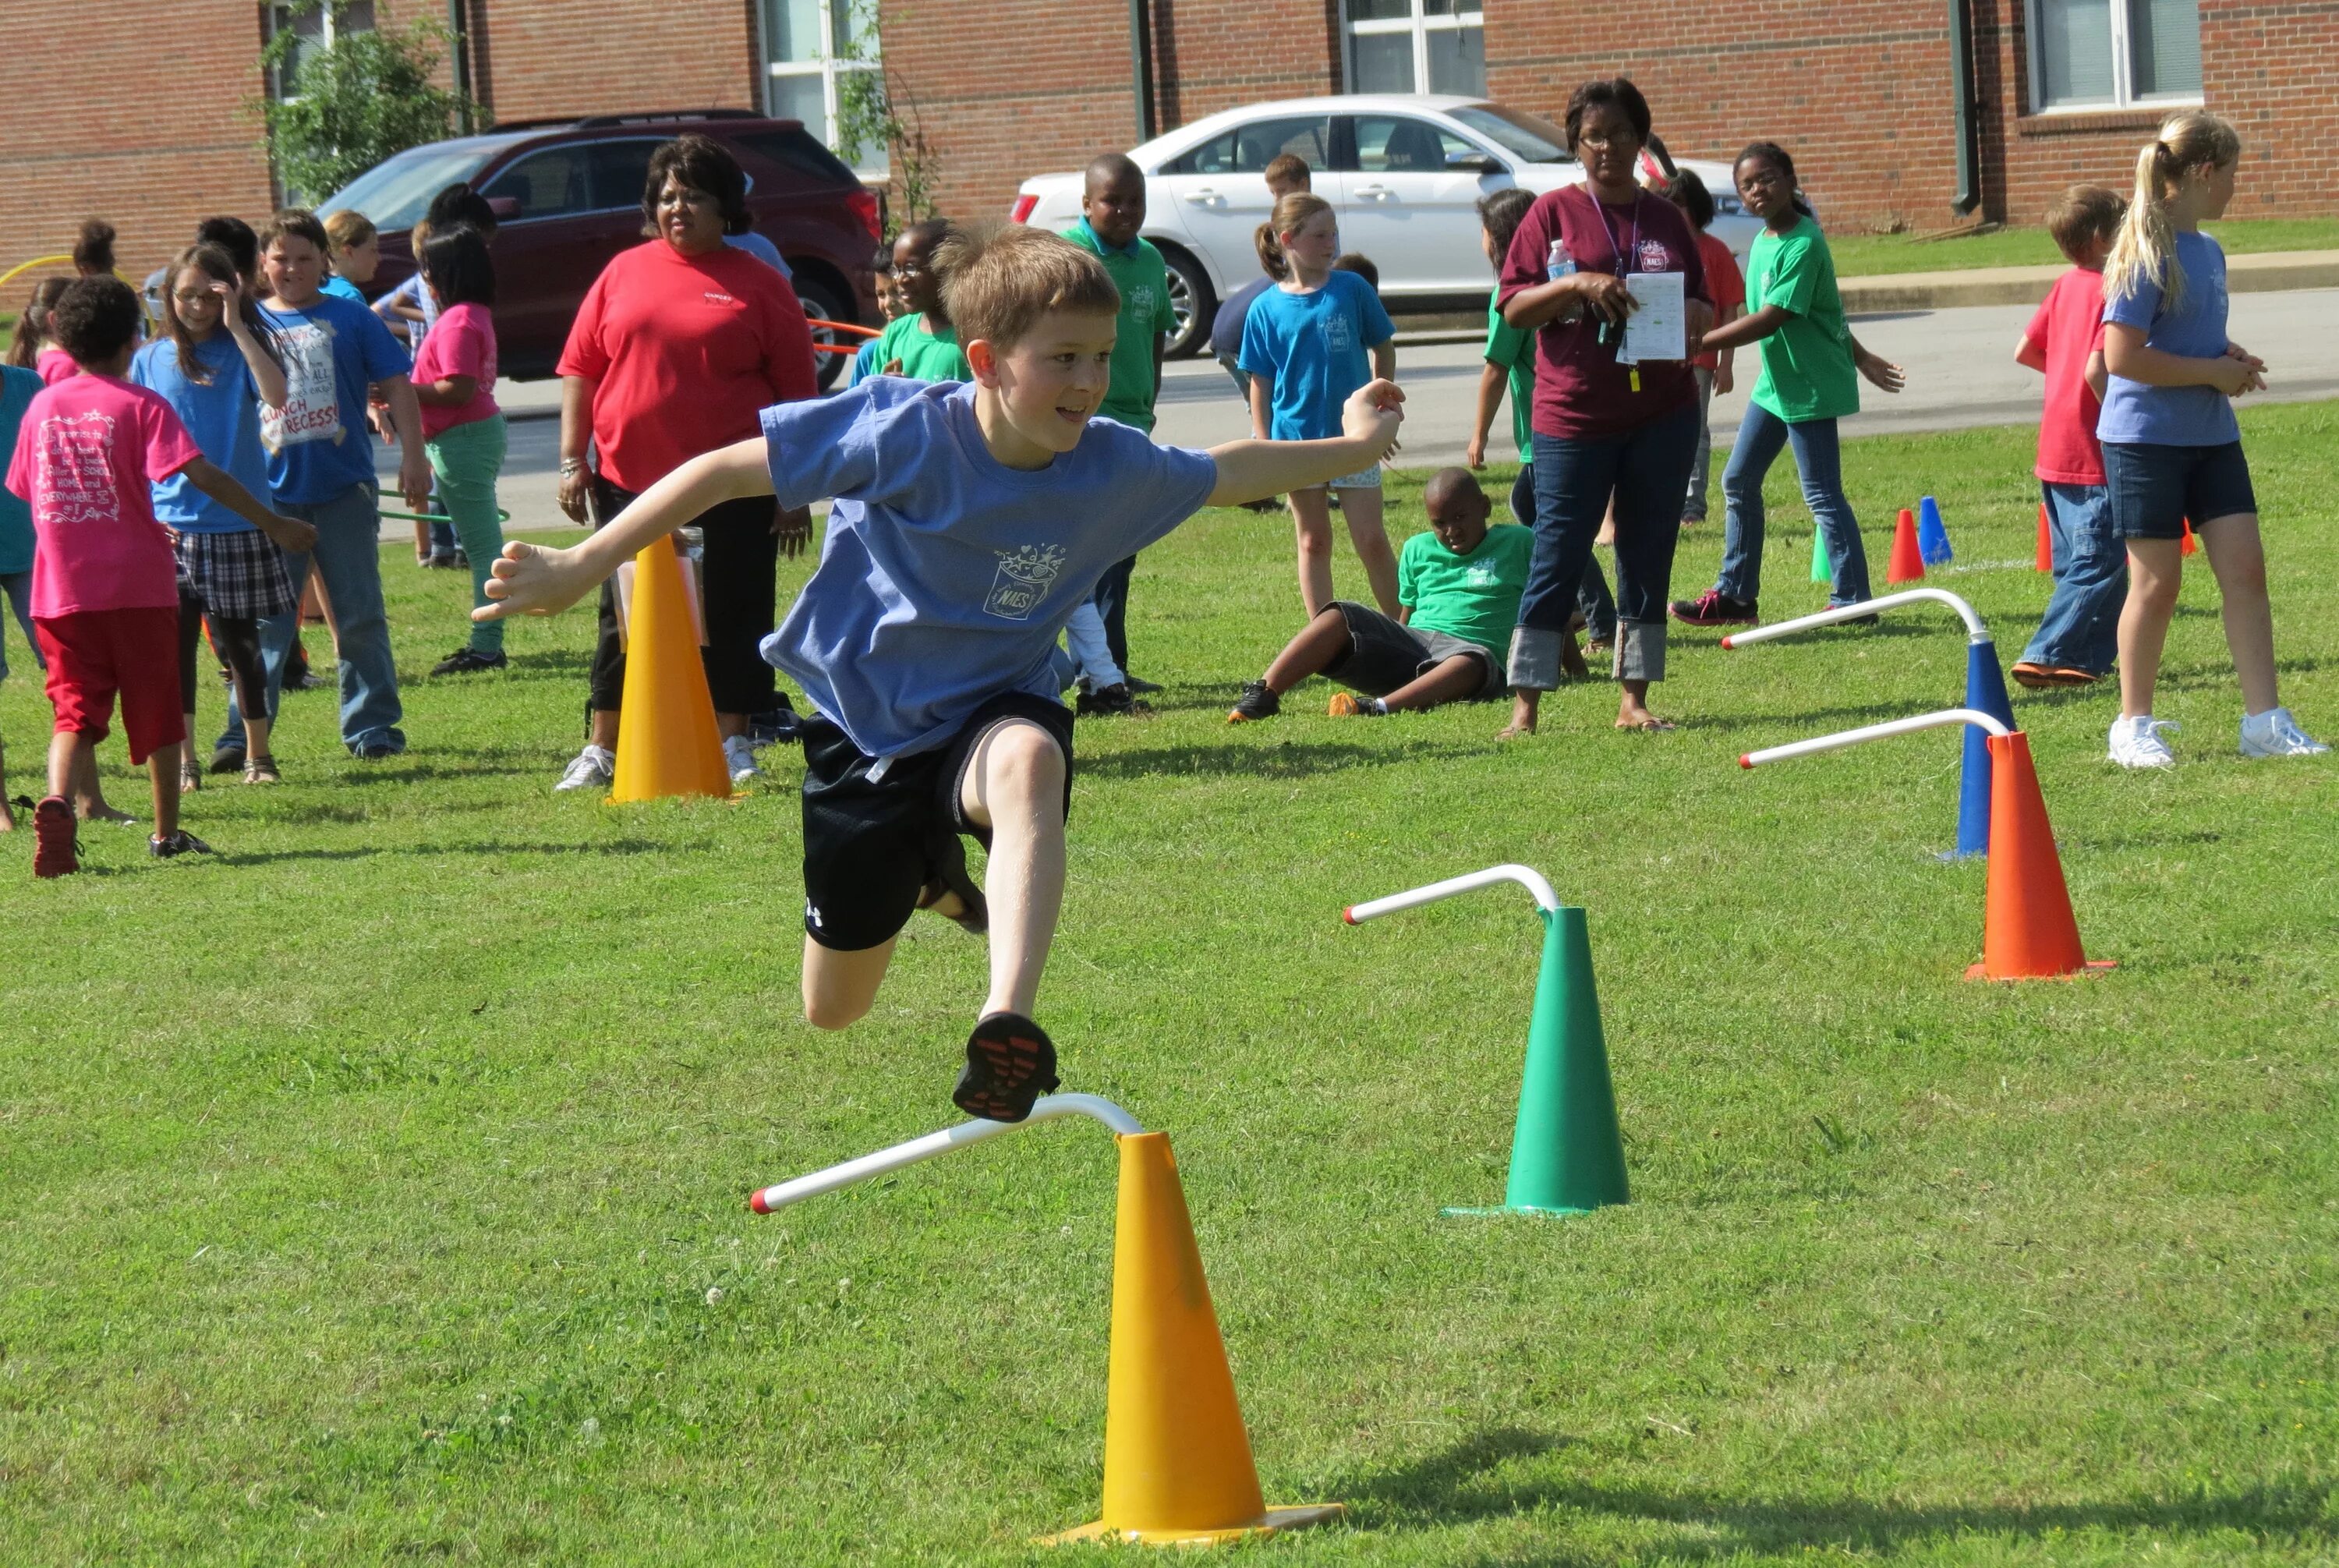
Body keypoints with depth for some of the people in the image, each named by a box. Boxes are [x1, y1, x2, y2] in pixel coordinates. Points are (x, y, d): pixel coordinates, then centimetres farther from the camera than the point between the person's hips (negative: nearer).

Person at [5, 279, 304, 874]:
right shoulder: (140, 405, -6)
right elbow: (203, 475, -15)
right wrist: (274, 523, -12)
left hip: (61, 592, 3)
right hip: (138, 583, -3)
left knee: (76, 711, 2)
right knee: (156, 711, 11)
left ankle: (56, 802, -25)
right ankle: (167, 833, 19)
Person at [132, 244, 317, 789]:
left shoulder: (239, 351, 2)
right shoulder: (150, 360, 6)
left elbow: (276, 395, -19)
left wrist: (236, 326, -19)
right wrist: (142, 515, -4)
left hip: (238, 524, -1)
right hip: (170, 527, 1)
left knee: (239, 641, 5)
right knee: (177, 639, 0)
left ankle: (258, 753, 17)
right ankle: (183, 760, 7)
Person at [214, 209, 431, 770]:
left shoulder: (350, 319, 5)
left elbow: (397, 387, 4)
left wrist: (412, 457, -3)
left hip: (345, 491, 0)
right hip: (273, 492, 1)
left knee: (360, 616, 5)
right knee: (263, 621, -2)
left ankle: (372, 728, 12)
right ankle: (242, 736, -1)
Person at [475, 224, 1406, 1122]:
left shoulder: (1113, 469, -12)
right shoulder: (903, 433, -25)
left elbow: (1224, 476, 11)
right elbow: (725, 470, -20)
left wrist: (1350, 450, 19)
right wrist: (580, 569, -22)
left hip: (991, 715, 1)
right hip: (865, 730, -1)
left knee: (1028, 763, -41)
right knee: (833, 1010, 13)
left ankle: (1010, 1022, -52)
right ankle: (930, 877, 49)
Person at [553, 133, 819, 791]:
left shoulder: (759, 286, 2)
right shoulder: (623, 274, 8)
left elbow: (797, 394, 2)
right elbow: (579, 368, 9)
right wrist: (572, 461, 2)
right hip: (629, 482, 2)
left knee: (733, 618, 4)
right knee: (624, 623, 6)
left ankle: (735, 742, 16)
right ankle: (601, 749, 12)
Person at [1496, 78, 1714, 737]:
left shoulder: (1667, 219, 11)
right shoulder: (1553, 212, 2)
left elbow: (1705, 311, 14)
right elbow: (1513, 307, -3)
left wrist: (1688, 316, -9)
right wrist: (1578, 286, -18)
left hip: (1662, 415, 3)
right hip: (1573, 417, -3)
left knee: (1649, 559, 5)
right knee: (1557, 560, -4)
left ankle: (1634, 700, 11)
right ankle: (1525, 705, 0)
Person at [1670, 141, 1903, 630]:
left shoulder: (1803, 244, -19)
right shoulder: (1763, 241, 9)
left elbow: (1772, 319, -26)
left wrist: (1698, 345, -26)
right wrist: (1859, 355, 25)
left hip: (1809, 387, -10)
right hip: (1775, 383, 10)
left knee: (1822, 496, -5)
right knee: (1738, 482, 12)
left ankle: (1852, 601, 2)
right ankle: (1734, 594, 20)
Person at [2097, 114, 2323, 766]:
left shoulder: (2208, 250, 12)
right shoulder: (2148, 254, -15)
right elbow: (2123, 356, -21)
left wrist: (2232, 358, 5)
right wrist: (2214, 372, -15)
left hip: (2212, 436, 7)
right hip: (2146, 440, -7)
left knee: (2245, 567, -1)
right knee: (2157, 581, 0)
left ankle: (2265, 719, 2)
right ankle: (2133, 725, 13)